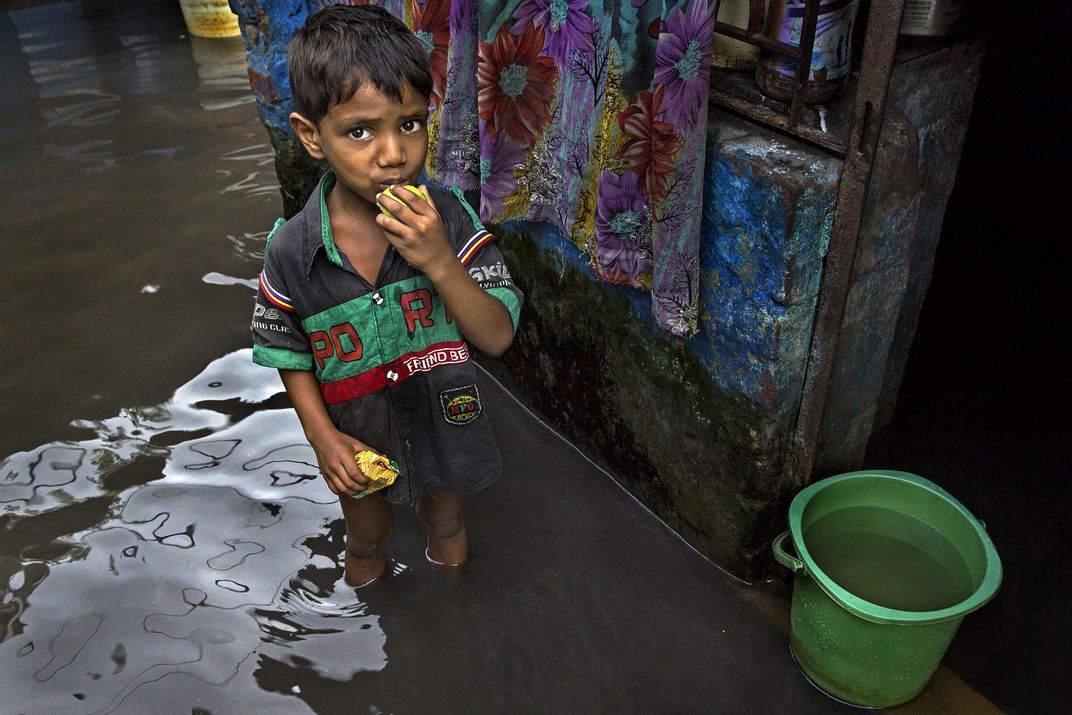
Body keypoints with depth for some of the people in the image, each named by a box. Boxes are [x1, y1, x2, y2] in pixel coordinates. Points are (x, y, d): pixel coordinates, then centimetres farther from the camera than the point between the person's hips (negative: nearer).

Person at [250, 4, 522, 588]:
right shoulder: (291, 250, -22)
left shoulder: (449, 217, -23)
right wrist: (322, 437, -17)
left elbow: (497, 337, -24)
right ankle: (369, 562, 64)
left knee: (445, 522, 31)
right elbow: (291, 354, -6)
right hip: (359, 442, 0)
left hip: (444, 424, 0)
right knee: (366, 538, 29)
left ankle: (446, 541, 66)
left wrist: (439, 262, -38)